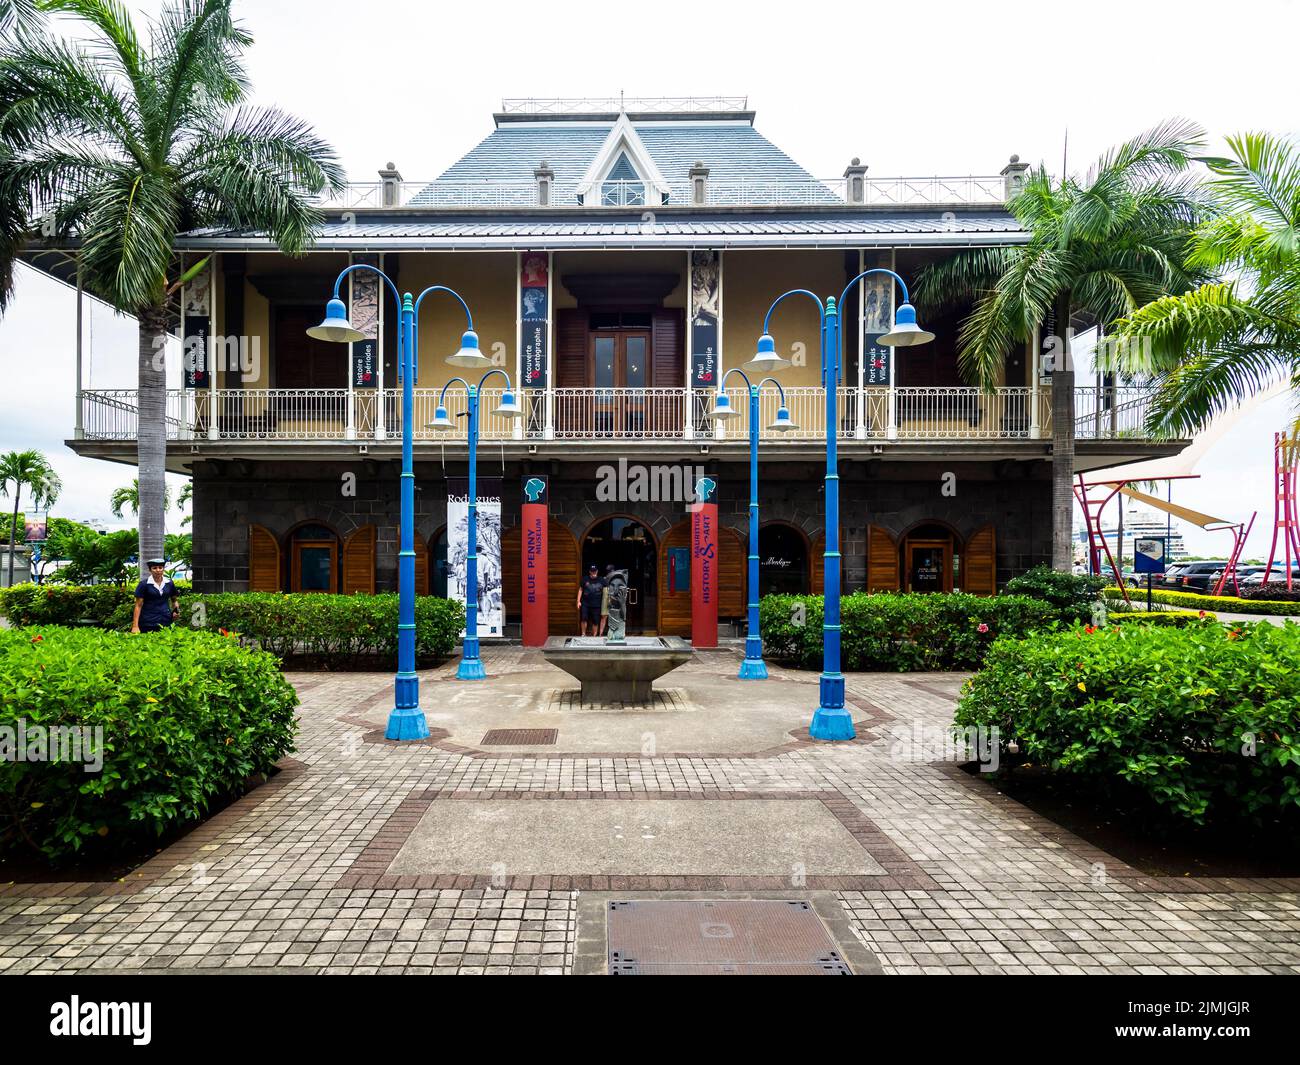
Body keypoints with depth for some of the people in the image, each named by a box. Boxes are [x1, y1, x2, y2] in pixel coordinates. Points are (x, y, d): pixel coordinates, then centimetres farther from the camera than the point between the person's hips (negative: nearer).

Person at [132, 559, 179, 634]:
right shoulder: (144, 584, -2)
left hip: (166, 622, 3)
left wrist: (176, 611, 0)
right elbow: (138, 606, -3)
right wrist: (135, 626, -8)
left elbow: (174, 600, 21)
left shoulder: (169, 583, 7)